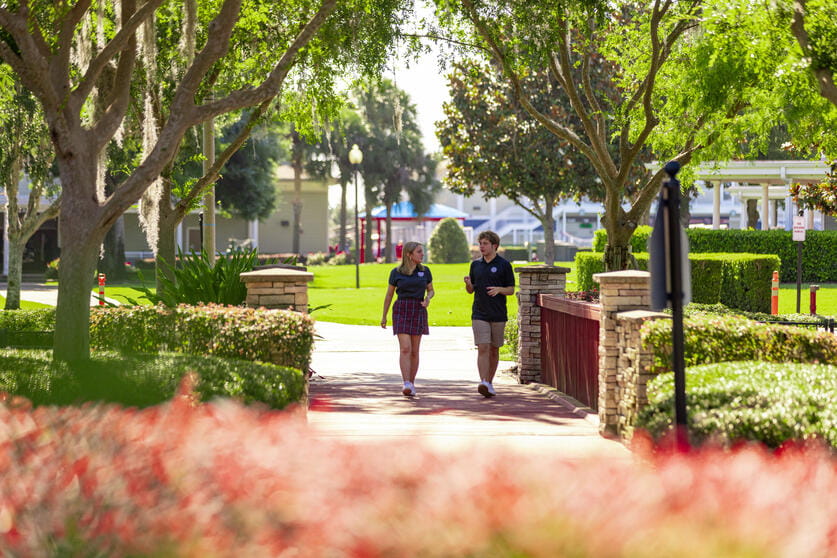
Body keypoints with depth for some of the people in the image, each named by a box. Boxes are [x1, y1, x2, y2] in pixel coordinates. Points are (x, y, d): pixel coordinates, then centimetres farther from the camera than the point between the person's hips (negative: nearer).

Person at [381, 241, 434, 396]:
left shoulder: (425, 271, 5)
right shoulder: (396, 273, 0)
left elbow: (431, 290, 15)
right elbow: (389, 295, 9)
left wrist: (428, 299, -8)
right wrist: (384, 317, 13)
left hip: (418, 310, 2)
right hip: (401, 310, -2)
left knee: (414, 350, 5)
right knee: (405, 348, -15)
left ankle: (411, 384, 16)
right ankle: (406, 384, -22)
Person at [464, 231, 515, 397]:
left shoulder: (504, 265, 1)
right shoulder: (476, 265, 10)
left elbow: (511, 290, 3)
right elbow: (471, 290, 16)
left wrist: (499, 289, -16)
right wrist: (468, 284, -7)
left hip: (498, 315, -1)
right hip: (479, 313, 1)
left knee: (494, 350, 8)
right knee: (483, 348, -12)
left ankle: (490, 383, 19)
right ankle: (483, 383, -22)